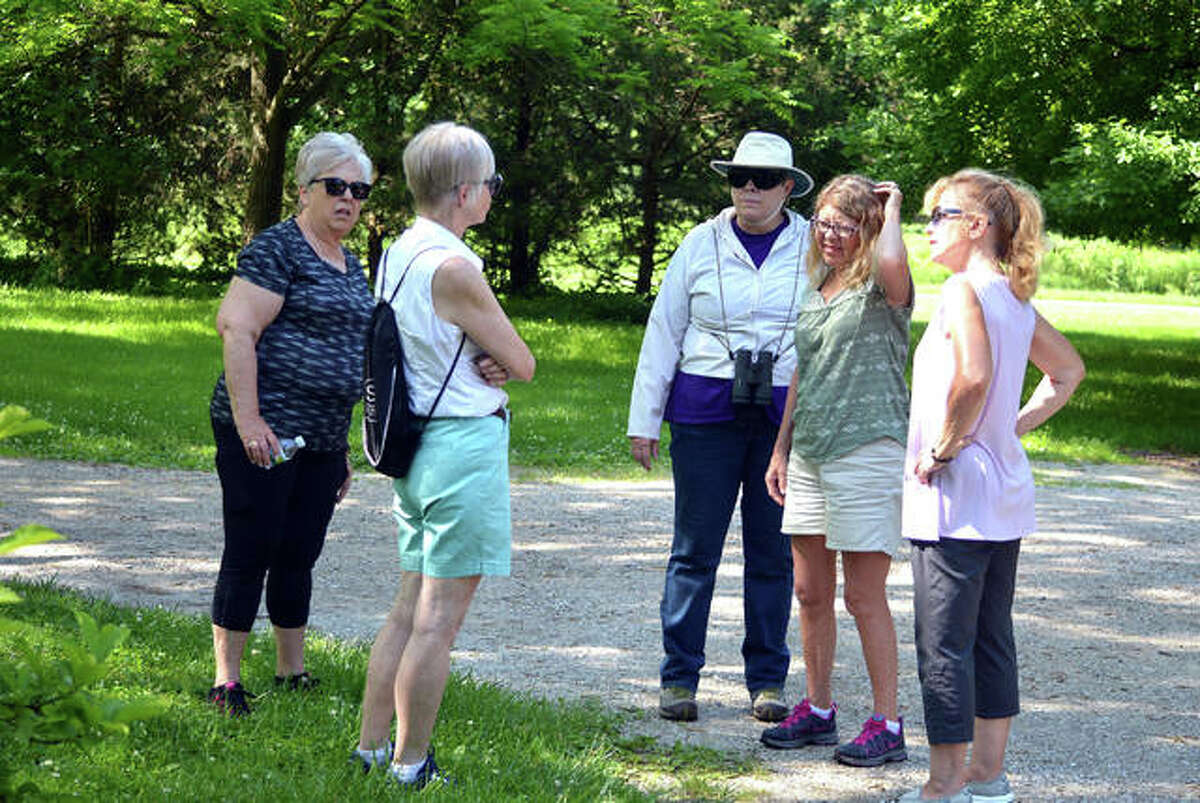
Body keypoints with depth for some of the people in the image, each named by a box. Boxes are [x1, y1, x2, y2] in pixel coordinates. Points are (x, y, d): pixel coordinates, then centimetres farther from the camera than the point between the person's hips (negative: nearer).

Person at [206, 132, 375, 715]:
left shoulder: (350, 264, 19)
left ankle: (291, 672, 22)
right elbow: (237, 329, -15)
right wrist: (248, 420, -22)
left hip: (322, 439, 8)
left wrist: (343, 447, 25)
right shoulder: (278, 248, -8)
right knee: (251, 553, -4)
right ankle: (226, 679, 2)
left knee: (299, 554, 13)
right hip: (266, 434, -8)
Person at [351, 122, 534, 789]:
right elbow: (524, 365, -11)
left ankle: (370, 748, 19)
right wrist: (502, 362, 10)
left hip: (416, 445, 10)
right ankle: (410, 768, 1)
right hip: (465, 441, -9)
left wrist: (485, 363, -3)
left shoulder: (398, 254, 11)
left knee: (411, 609, 16)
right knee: (439, 620, -4)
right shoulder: (452, 268, -18)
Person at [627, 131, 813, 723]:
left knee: (774, 551, 5)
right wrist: (644, 420, 6)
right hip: (706, 410, 0)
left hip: (787, 415, 0)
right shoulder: (701, 245, 5)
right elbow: (663, 332, 9)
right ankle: (678, 677, 8)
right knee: (695, 547, 1)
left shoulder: (813, 247, 5)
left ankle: (767, 678, 15)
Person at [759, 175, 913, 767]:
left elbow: (893, 261, -34)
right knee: (811, 592, 13)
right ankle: (818, 710, 25)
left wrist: (891, 208, -15)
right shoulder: (816, 289, 15)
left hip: (867, 452, -8)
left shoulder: (881, 290, -8)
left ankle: (885, 724, 4)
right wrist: (781, 449, 22)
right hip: (809, 455, 8)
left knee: (864, 597, -4)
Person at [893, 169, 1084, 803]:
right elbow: (1068, 371, 25)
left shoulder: (964, 289, -15)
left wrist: (945, 445, -18)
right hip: (1007, 492, 9)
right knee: (991, 636, 14)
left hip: (956, 495, -9)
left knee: (943, 640, -2)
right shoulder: (1016, 298, 11)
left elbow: (973, 376, -31)